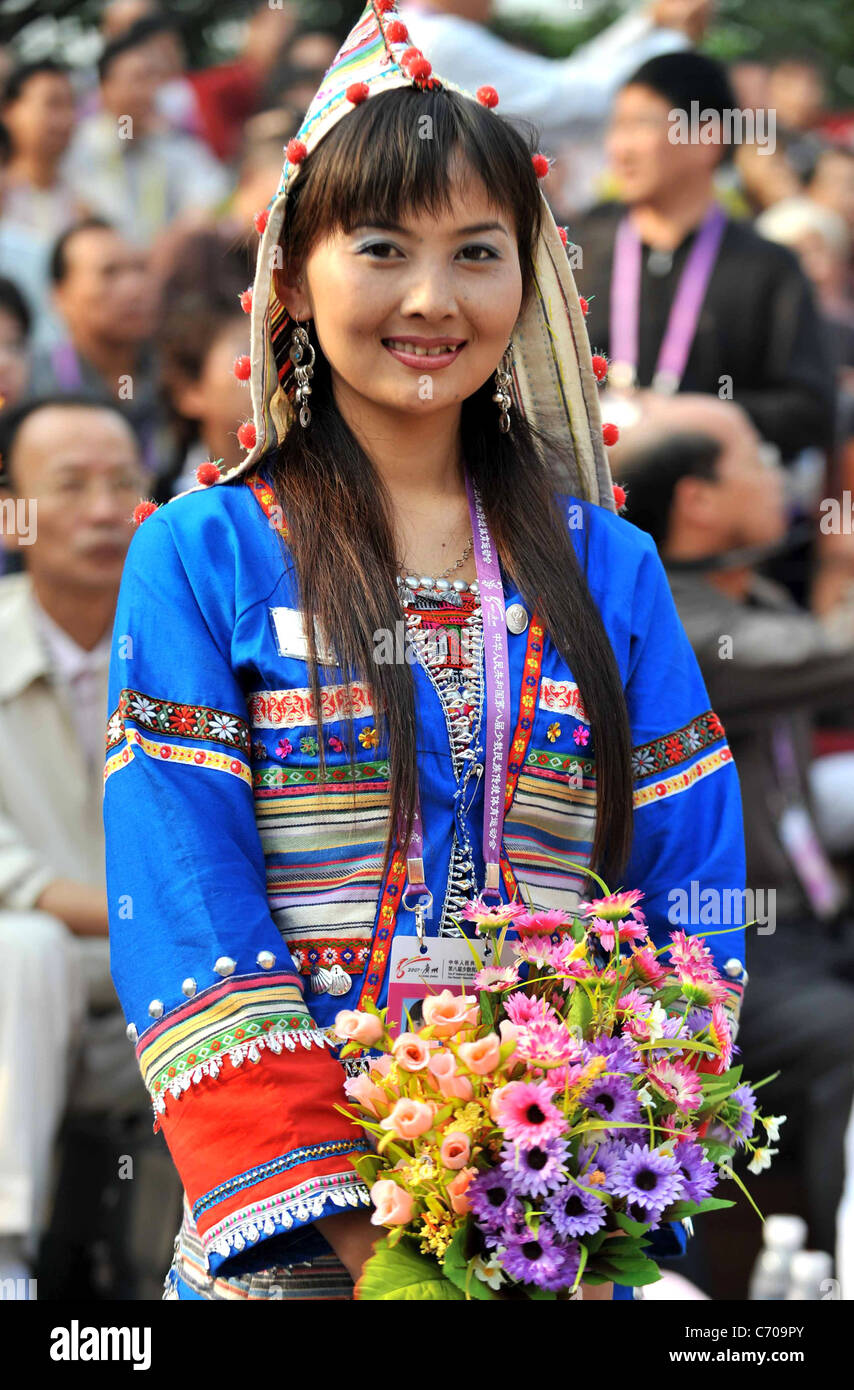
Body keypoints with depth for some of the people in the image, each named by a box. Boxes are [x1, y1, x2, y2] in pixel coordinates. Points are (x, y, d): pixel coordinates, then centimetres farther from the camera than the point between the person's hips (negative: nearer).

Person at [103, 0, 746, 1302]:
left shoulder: (610, 570, 8)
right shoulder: (200, 558, -2)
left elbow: (693, 884, 4)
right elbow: (181, 908, -9)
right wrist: (339, 1219, -19)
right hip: (291, 1236, -2)